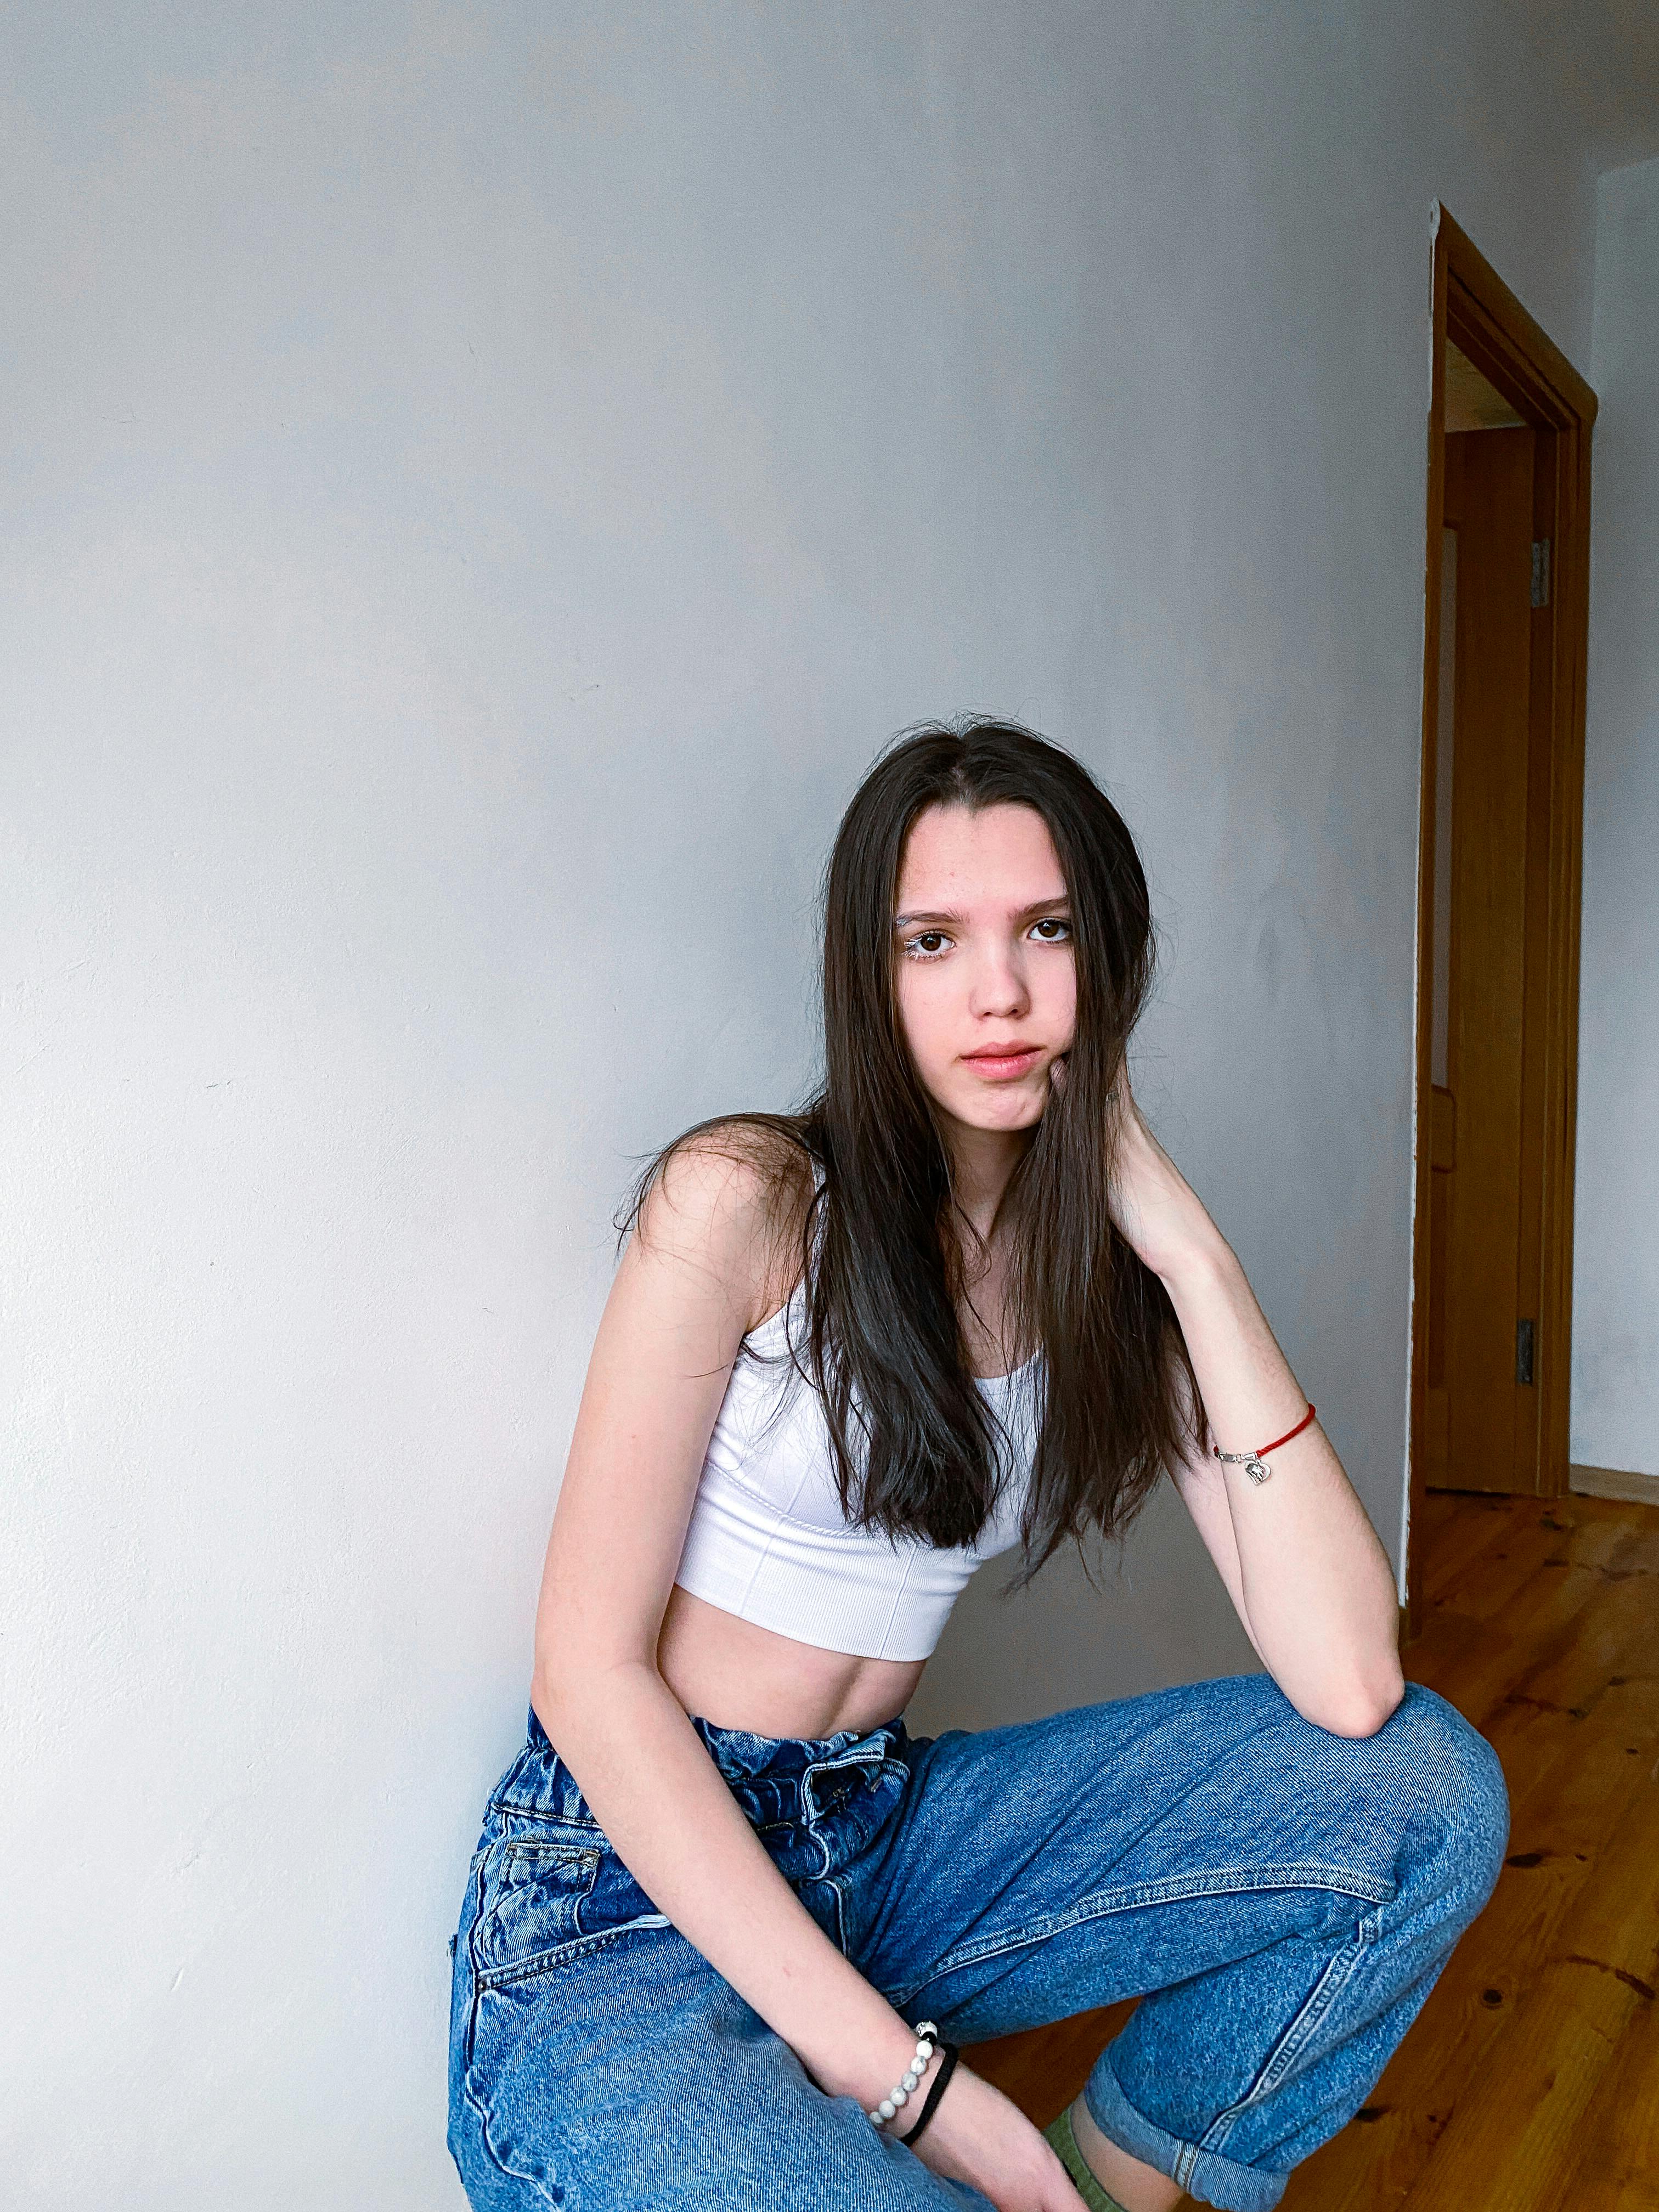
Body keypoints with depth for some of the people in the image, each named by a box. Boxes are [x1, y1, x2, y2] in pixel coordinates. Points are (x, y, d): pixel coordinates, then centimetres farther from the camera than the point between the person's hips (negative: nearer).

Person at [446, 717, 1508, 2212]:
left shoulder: (1116, 1270, 0)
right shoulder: (743, 1203, -15)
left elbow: (1351, 1684, -11)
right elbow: (590, 1668, -16)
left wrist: (1192, 1253, -16)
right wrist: (901, 2077, -19)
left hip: (884, 1839, 5)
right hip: (630, 1887, -5)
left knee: (1427, 1783, -8)